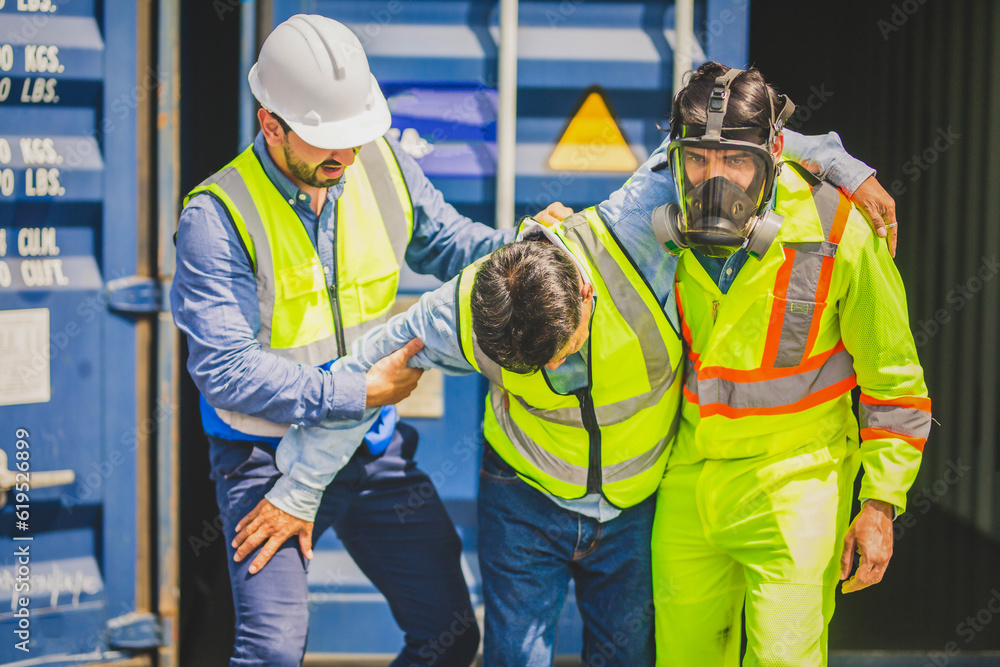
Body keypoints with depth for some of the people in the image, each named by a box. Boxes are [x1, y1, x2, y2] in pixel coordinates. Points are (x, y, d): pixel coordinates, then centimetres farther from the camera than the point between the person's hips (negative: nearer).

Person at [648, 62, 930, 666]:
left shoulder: (839, 234, -16)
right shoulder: (673, 228, -4)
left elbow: (894, 381, -7)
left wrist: (881, 505, -8)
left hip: (793, 481, -4)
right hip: (688, 480, 4)